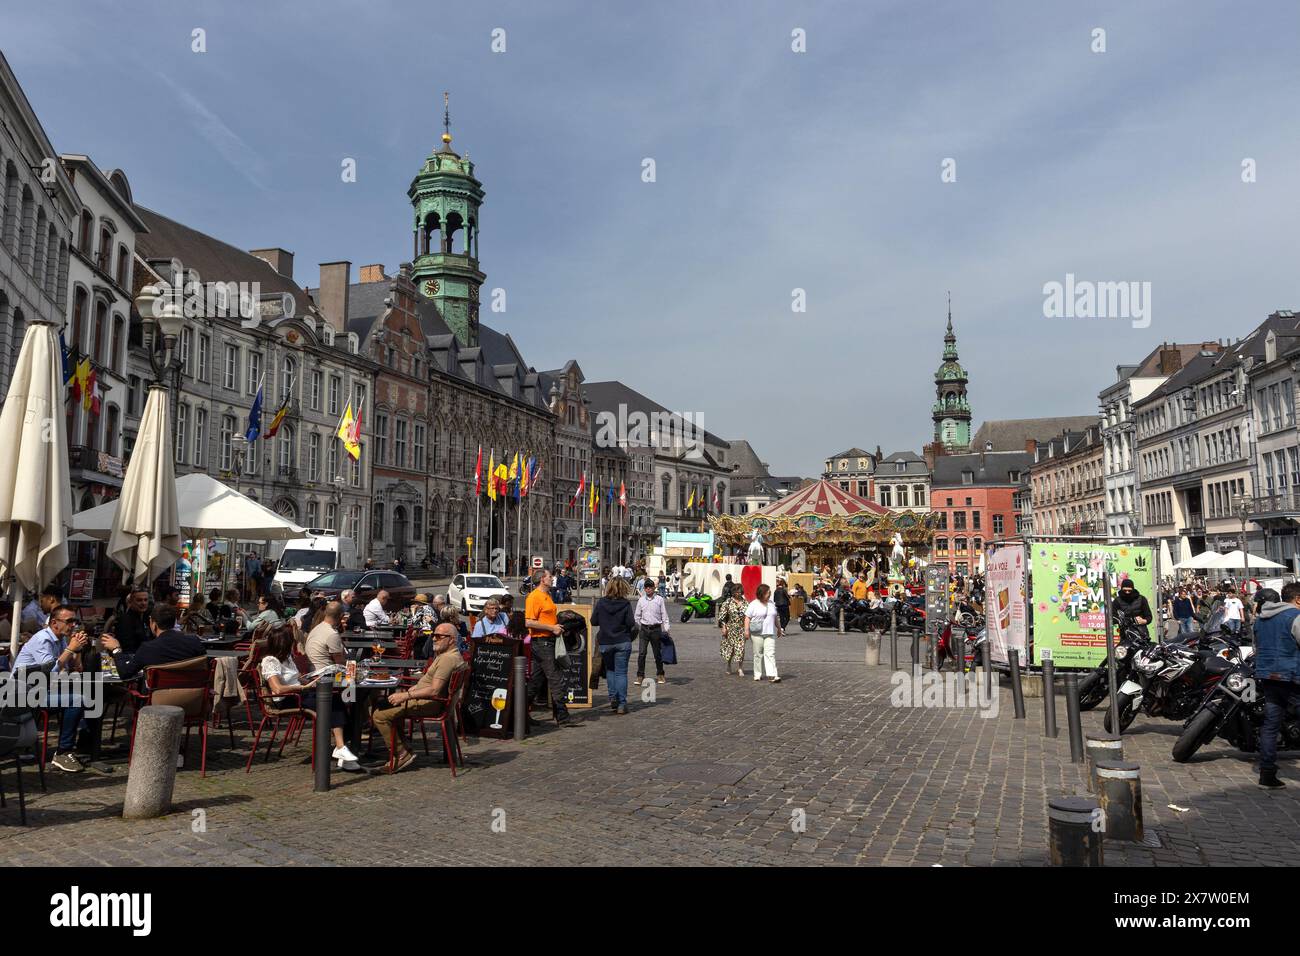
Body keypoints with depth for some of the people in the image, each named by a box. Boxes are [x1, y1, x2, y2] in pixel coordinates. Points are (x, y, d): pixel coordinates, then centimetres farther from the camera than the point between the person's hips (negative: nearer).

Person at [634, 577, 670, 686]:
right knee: (641, 653, -7)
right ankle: (640, 676, -2)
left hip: (656, 629, -1)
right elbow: (637, 616, 12)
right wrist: (636, 628, 7)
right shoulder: (641, 600, 6)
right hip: (644, 629, 1)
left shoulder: (659, 599, 2)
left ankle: (660, 675, 22)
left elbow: (664, 615, 4)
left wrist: (666, 629, -1)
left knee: (658, 653, 8)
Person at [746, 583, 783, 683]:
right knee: (758, 654, 5)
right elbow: (747, 617, -3)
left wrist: (779, 629, 25)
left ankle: (772, 675, -14)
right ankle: (757, 675, 16)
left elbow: (775, 618, 24)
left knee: (770, 654, -8)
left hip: (770, 633, 3)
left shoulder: (771, 604, 15)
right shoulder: (754, 604, -2)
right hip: (757, 633, -3)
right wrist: (747, 631, -9)